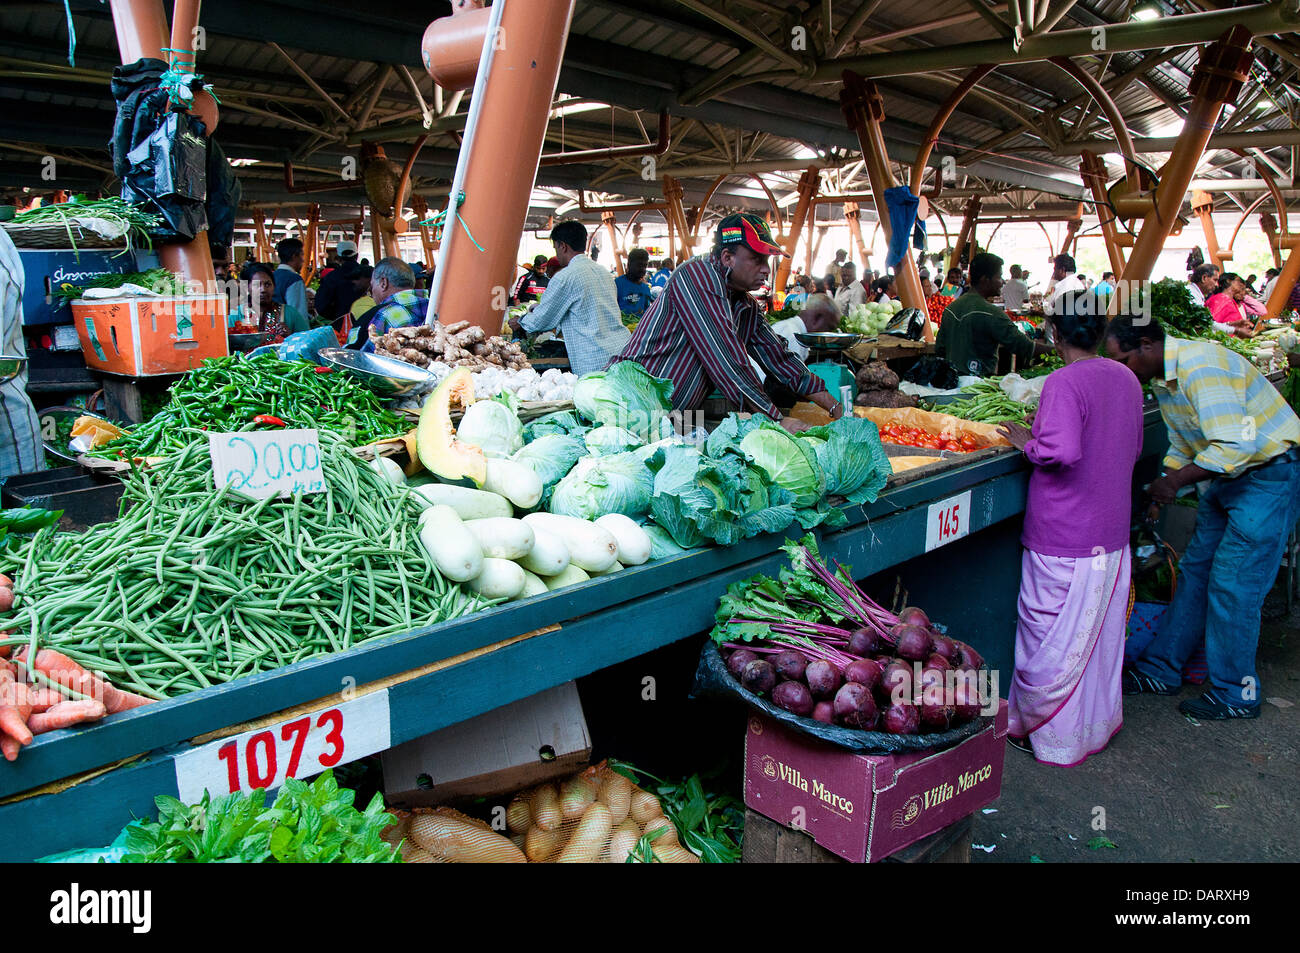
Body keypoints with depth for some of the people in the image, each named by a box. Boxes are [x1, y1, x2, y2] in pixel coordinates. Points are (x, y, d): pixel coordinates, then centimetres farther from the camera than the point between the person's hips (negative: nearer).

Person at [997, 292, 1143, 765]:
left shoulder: (1065, 381, -18)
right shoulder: (1126, 378, 6)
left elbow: (1061, 452, -30)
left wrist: (1028, 441, -10)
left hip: (1063, 538, -8)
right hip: (1112, 531, 8)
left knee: (1053, 637, 5)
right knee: (1100, 632, 19)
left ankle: (1047, 734, 17)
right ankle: (1097, 725, 34)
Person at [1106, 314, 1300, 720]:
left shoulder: (1199, 367, -26)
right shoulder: (1164, 377, 6)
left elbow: (1235, 446, -33)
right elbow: (1183, 445, 19)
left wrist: (1175, 480, -23)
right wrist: (1158, 496, 13)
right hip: (1230, 472, 10)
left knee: (1231, 581, -7)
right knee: (1195, 571, 11)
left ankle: (1235, 693, 9)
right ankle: (1160, 671, 21)